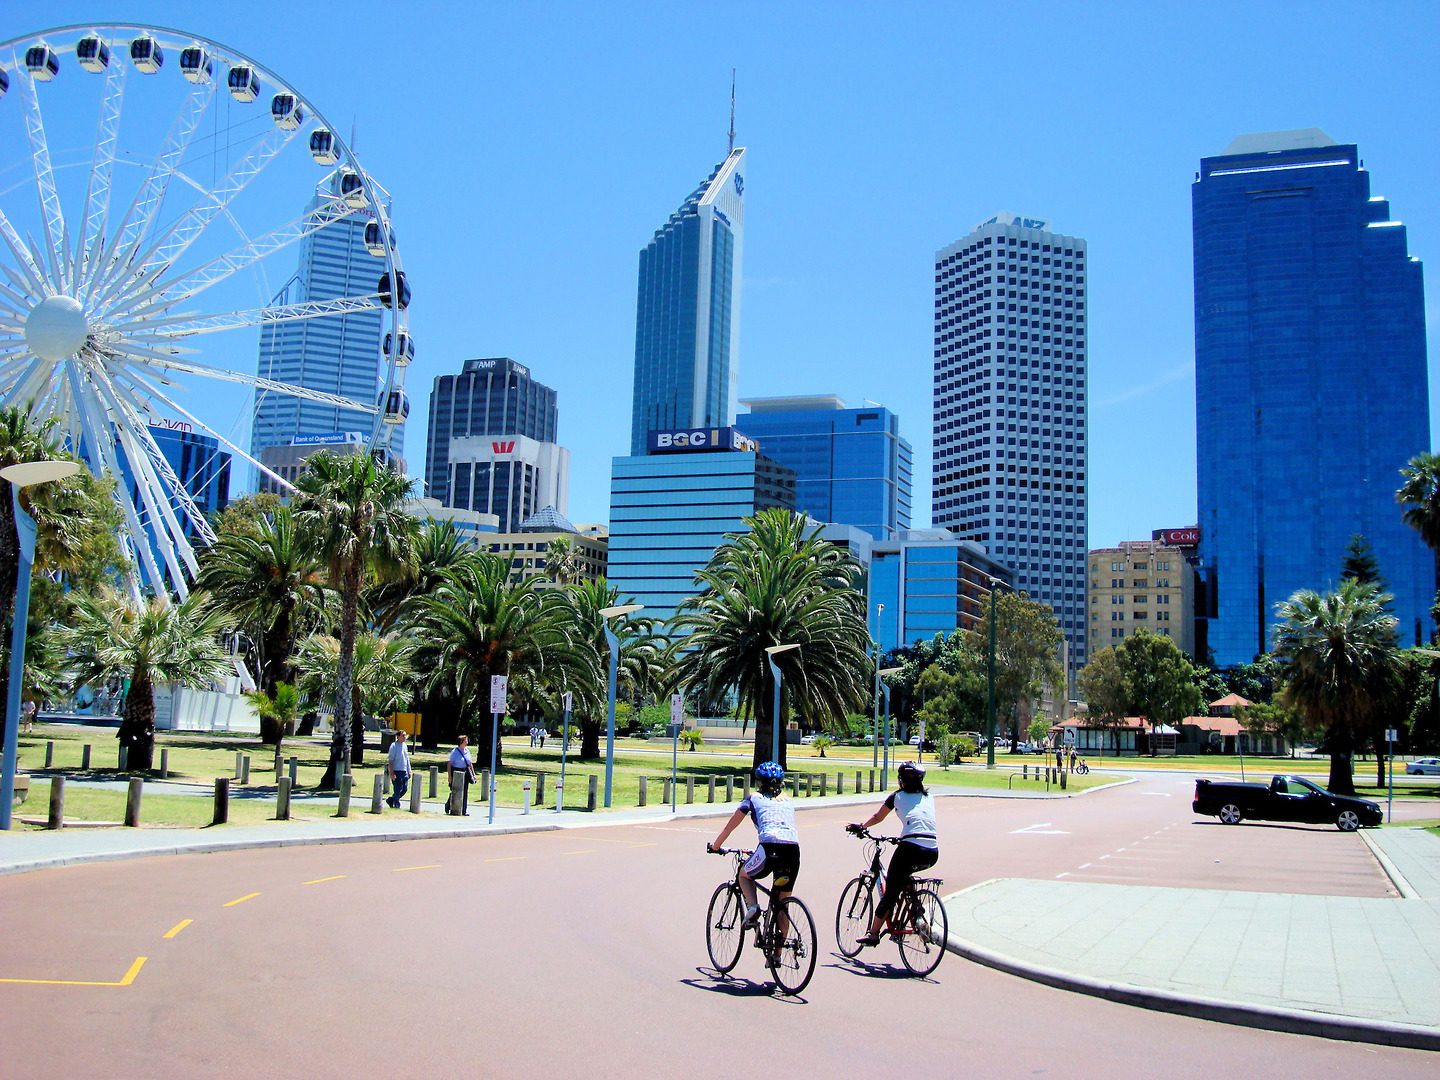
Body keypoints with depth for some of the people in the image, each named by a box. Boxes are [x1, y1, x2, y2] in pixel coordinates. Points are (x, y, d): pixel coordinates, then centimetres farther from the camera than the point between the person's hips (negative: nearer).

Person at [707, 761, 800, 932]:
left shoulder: (754, 797, 18)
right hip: (793, 849, 4)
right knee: (782, 904, 18)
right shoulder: (787, 800, 29)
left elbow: (730, 826, 24)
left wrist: (715, 845, 40)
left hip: (770, 847, -4)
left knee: (744, 875, 27)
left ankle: (752, 907, 2)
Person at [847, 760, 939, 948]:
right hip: (932, 854, 4)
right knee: (902, 877, 30)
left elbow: (877, 818, 25)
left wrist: (860, 826, 43)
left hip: (911, 848, -4)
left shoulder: (897, 796, 11)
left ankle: (873, 934, 10)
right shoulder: (928, 797, 21)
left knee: (890, 893, 7)